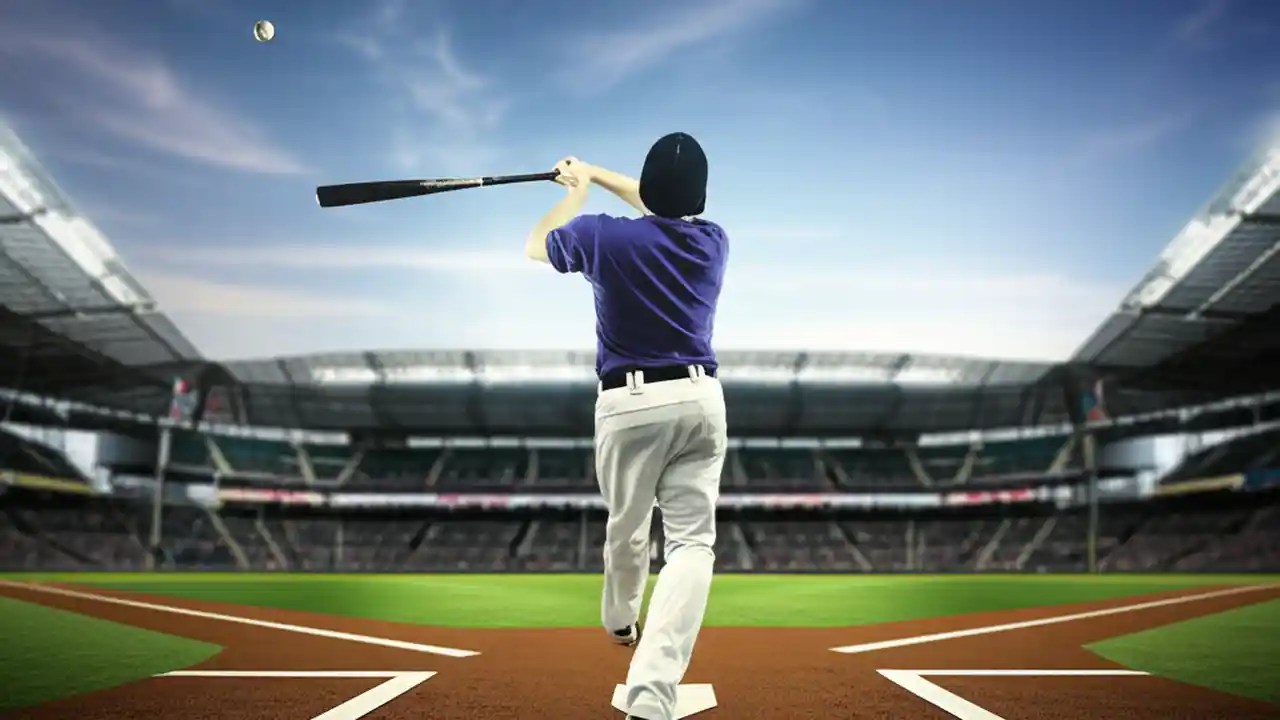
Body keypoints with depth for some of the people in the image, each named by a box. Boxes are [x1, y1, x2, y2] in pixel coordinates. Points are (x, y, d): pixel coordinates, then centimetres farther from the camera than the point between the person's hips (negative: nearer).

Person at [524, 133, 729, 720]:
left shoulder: (603, 236, -6)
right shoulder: (714, 240, 6)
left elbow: (535, 245, 16)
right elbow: (675, 210, 29)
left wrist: (578, 191, 29)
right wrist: (601, 176, 37)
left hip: (629, 402, -1)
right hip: (700, 398, 1)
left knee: (626, 529, 21)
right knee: (692, 541, -5)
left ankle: (620, 623, 49)